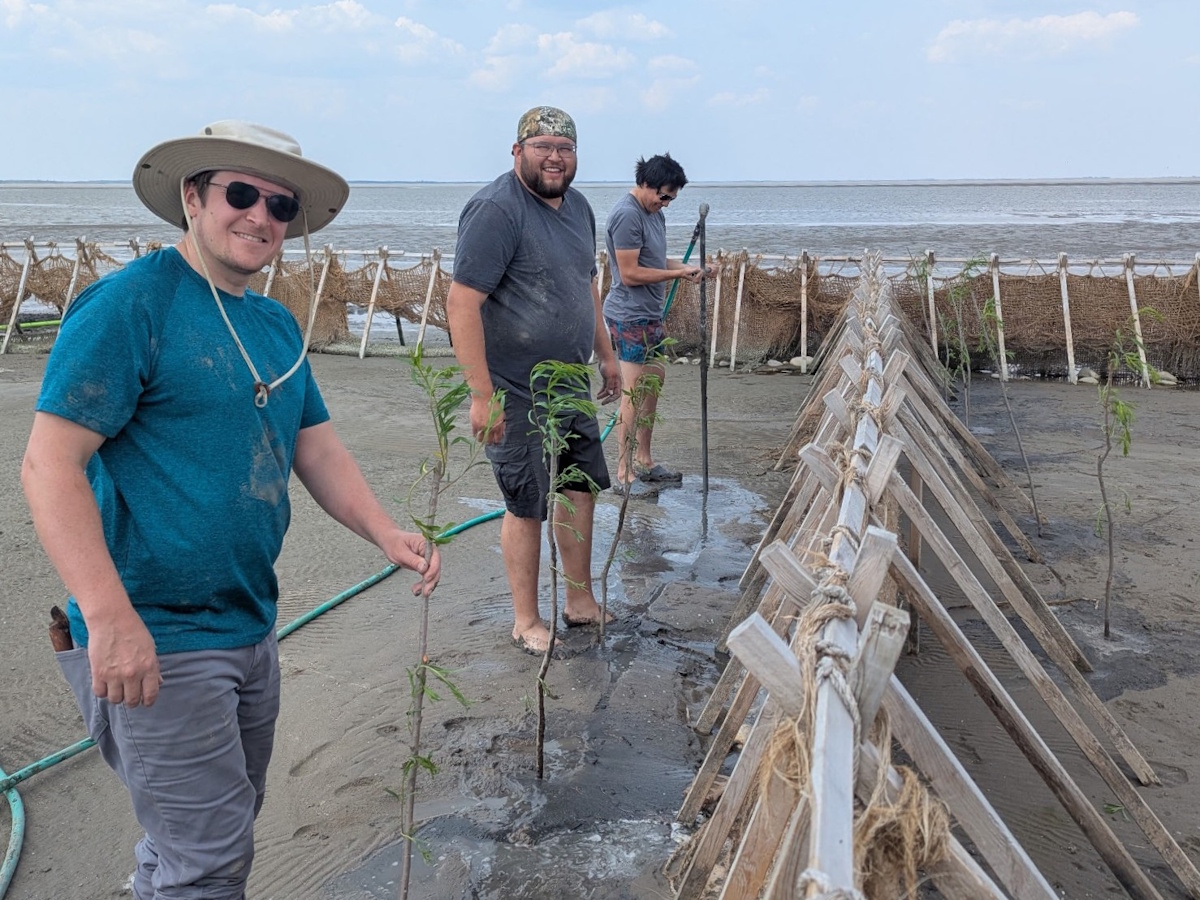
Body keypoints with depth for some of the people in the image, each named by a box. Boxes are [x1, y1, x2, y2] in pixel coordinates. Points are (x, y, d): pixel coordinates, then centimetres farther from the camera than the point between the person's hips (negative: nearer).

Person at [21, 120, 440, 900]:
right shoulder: (130, 304, -15)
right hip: (158, 644, -8)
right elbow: (51, 464, -20)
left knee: (227, 827, 23)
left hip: (252, 630, 8)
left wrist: (384, 531, -7)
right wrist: (111, 619, -27)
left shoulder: (278, 327, 9)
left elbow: (319, 450, 11)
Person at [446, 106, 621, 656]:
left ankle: (580, 602, 32)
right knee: (527, 507, 2)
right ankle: (526, 622, 20)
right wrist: (483, 394, -26)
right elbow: (461, 304, -24)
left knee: (581, 489, 16)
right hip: (518, 394, -8)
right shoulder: (496, 211, -18)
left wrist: (605, 354, 21)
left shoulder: (577, 206, 9)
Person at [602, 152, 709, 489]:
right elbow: (629, 274, -22)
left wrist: (685, 268, 3)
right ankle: (624, 474, -3)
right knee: (633, 394, -9)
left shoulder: (654, 212, 13)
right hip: (630, 317, -11)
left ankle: (643, 460, 28)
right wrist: (677, 273, -15)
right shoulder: (627, 215, -19)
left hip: (650, 315, 11)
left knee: (654, 382, 16)